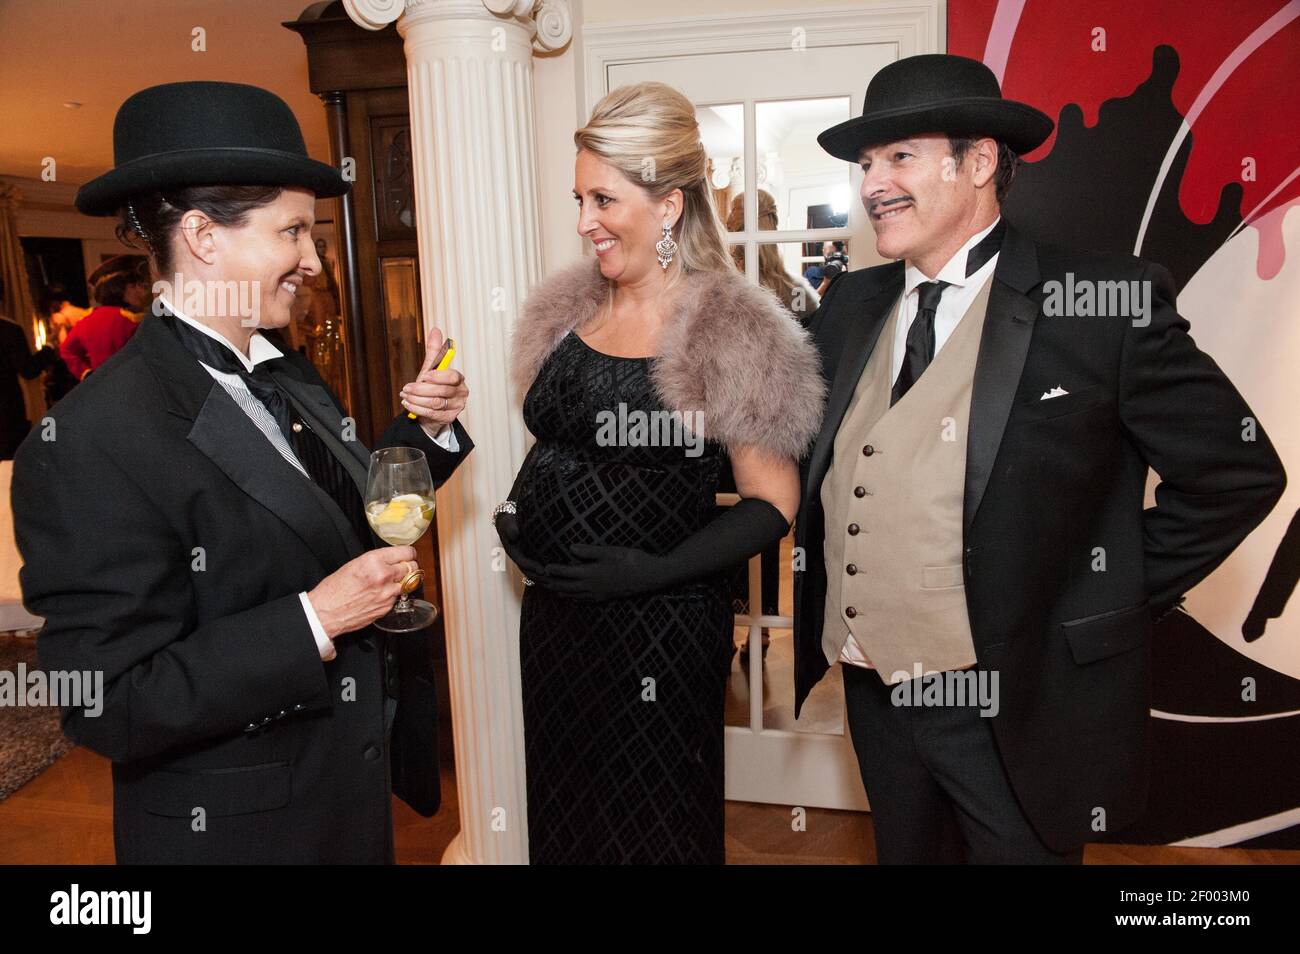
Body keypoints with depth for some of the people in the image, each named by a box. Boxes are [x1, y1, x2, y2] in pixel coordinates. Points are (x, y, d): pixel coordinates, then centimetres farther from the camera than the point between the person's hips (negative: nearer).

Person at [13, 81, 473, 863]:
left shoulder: (289, 375, 0)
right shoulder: (93, 444, -23)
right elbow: (108, 706, -23)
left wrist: (425, 430, -4)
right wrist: (311, 622, -27)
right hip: (239, 828, -7)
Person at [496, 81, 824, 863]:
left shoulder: (730, 330, -15)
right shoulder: (567, 309, 4)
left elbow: (775, 503, -13)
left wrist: (656, 573, -21)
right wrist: (520, 516, 1)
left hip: (659, 629, -6)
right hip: (554, 614, 6)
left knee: (651, 825, 15)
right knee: (565, 813, 22)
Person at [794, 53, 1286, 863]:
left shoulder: (1107, 301, -12)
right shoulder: (852, 306, 4)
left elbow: (1239, 472, -6)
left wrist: (1123, 597, -5)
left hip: (1013, 707, -5)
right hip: (873, 695, 5)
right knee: (904, 852, 23)